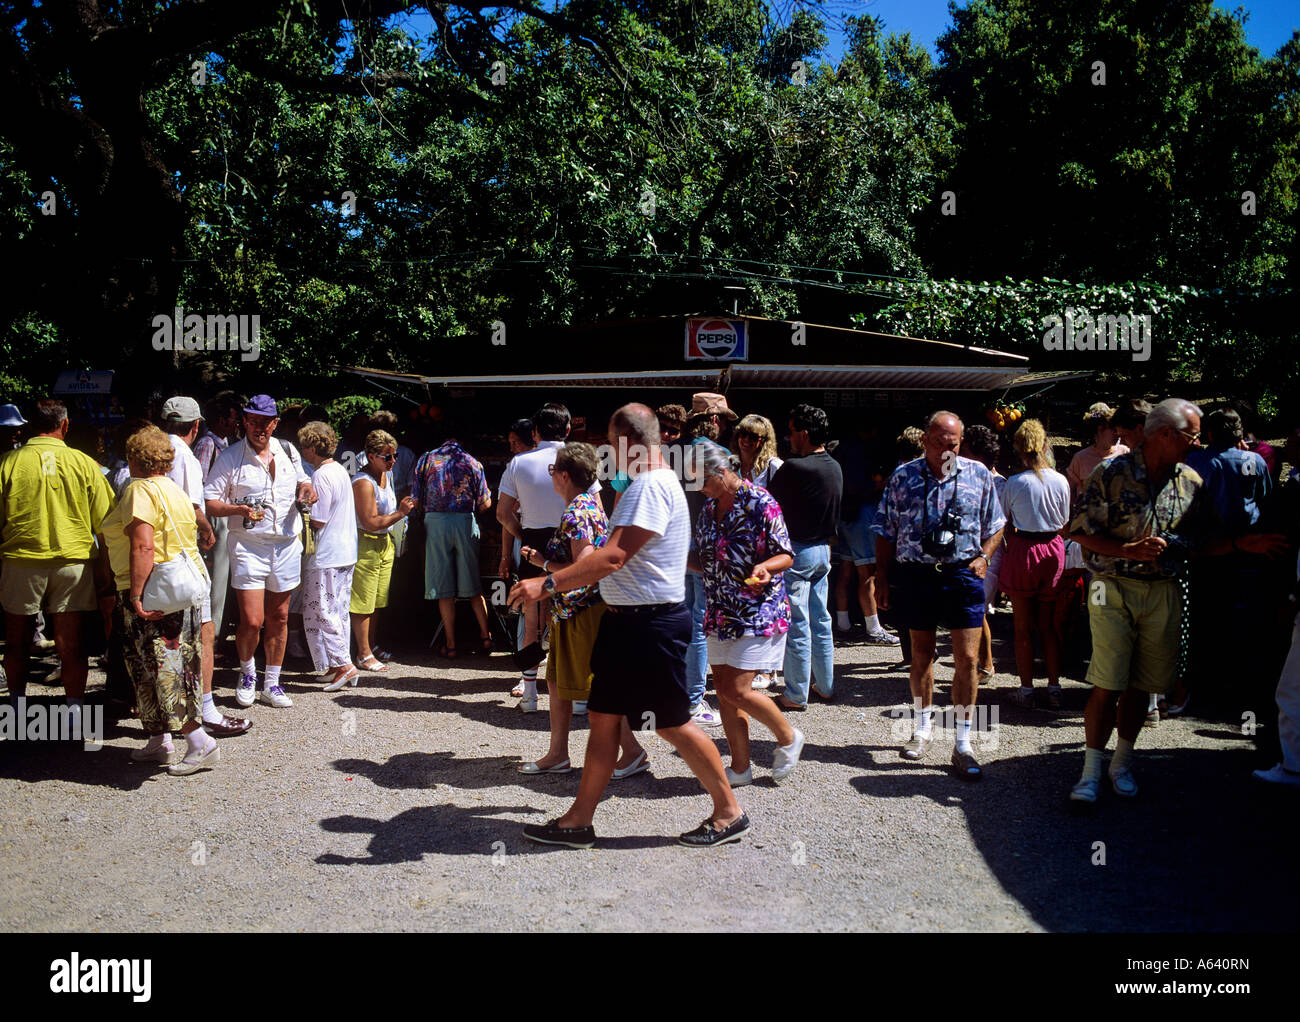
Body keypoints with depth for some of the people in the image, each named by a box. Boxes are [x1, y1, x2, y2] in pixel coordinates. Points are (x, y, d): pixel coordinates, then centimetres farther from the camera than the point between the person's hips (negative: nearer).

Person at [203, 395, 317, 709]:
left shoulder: (287, 452, 9)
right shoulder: (230, 457, -3)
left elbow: (302, 482, 24)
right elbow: (209, 503, -5)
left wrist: (307, 489, 0)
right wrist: (240, 510, -22)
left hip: (287, 545, 4)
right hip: (248, 545, -4)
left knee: (278, 618, 9)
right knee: (251, 621, -9)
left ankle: (272, 683, 22)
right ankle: (247, 672, 20)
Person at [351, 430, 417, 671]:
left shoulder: (386, 474, 10)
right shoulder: (363, 482, -19)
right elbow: (371, 523, -23)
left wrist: (402, 505, 12)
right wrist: (400, 513, -19)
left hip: (385, 542, 9)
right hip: (366, 544, -9)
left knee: (376, 603, 15)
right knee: (363, 605, -1)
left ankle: (371, 648, 24)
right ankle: (364, 655, 5)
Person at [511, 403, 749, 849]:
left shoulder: (652, 486, -19)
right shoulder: (650, 483, 15)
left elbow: (613, 557, -27)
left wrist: (548, 583, -27)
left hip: (652, 624, -10)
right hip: (626, 620, 10)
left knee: (672, 724, 1)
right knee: (603, 716, 12)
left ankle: (729, 812, 18)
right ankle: (579, 820, 21)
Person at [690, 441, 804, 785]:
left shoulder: (760, 503, -13)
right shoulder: (708, 509, 9)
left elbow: (786, 555, -10)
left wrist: (765, 567, -30)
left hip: (757, 611, -7)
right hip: (720, 613, 7)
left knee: (737, 691, -10)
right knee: (723, 691, 7)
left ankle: (788, 737, 15)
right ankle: (740, 767, 21)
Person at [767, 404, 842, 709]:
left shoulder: (794, 468, -19)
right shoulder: (834, 467, 6)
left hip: (797, 550, -8)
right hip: (823, 549, 8)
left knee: (797, 625, -1)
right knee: (821, 620, 16)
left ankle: (796, 695, 7)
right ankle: (825, 686, 26)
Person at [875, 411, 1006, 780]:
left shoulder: (978, 474, 5)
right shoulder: (903, 476, 4)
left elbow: (994, 524, 13)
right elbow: (886, 532, 7)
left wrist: (983, 557, -3)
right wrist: (882, 577, 3)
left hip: (962, 573, 0)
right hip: (915, 574, 1)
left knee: (967, 658, -3)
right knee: (921, 655, 12)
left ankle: (963, 743, 6)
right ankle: (923, 728, 30)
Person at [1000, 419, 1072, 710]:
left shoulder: (1014, 483, -11)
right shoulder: (1061, 481, -3)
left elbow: (1003, 524, -3)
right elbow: (1064, 522, 6)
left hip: (1022, 551, -3)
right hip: (1053, 551, 3)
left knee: (1023, 626, 7)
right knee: (1048, 625, 14)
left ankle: (1026, 691, 11)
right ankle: (1054, 688, 17)